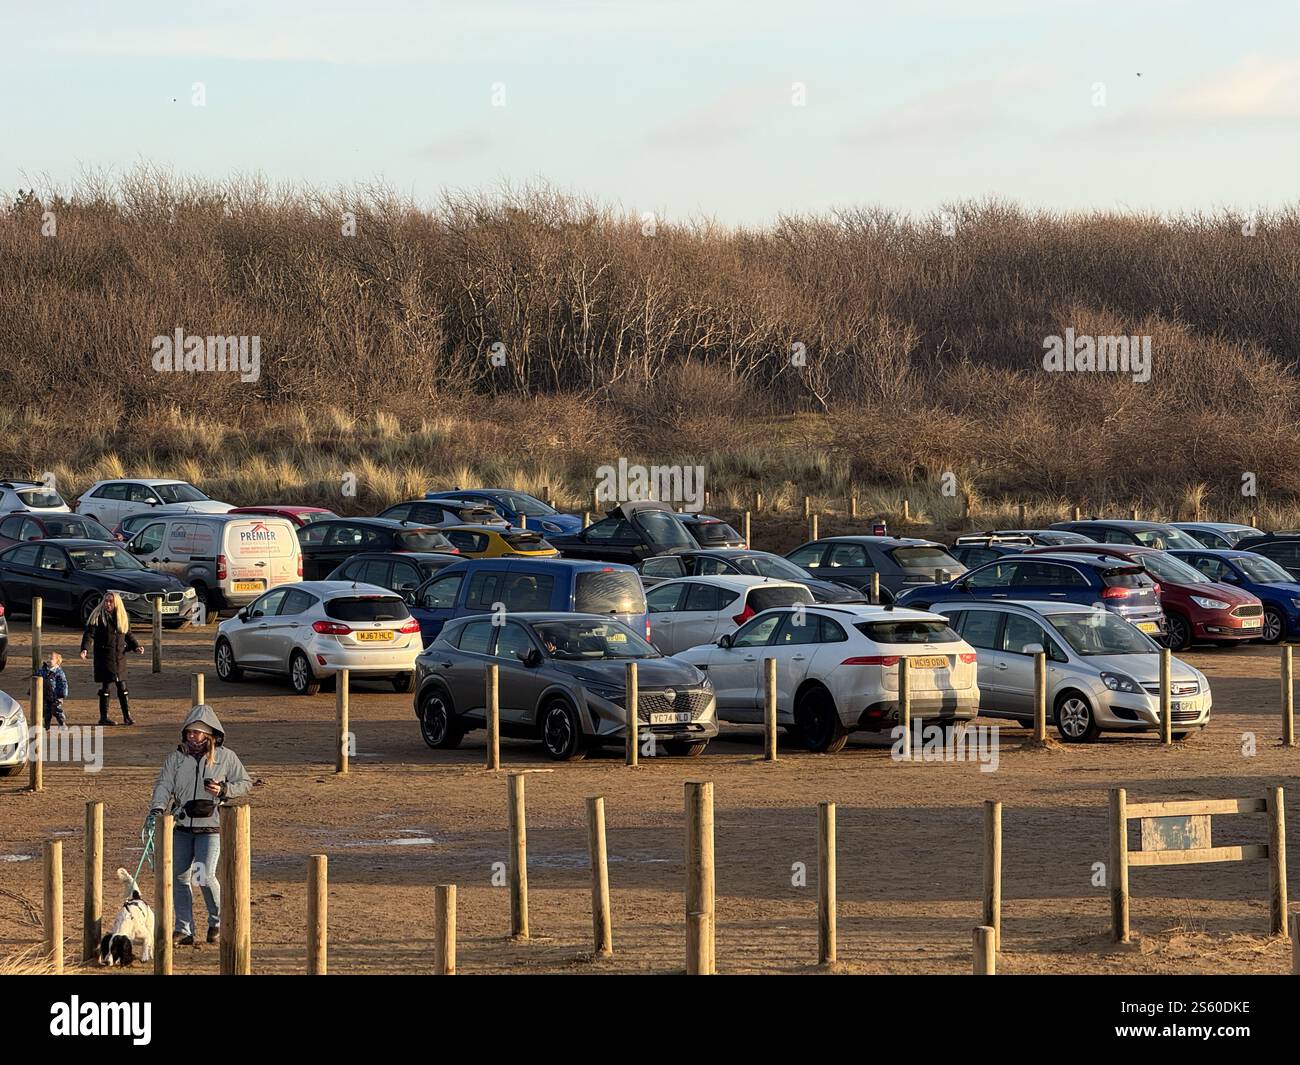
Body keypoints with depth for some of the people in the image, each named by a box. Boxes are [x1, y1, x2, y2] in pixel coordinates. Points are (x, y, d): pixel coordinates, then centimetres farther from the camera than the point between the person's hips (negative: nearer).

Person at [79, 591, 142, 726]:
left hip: (120, 657, 4)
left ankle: (127, 716, 10)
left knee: (122, 687, 4)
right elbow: (89, 634, -10)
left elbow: (128, 635, 20)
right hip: (104, 657, -4)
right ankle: (103, 717, 6)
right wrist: (85, 648, -24)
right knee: (104, 686, -1)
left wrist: (136, 647, 5)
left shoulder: (123, 618, 11)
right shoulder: (98, 616, -4)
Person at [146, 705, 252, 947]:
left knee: (204, 876, -15)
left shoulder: (225, 757, 1)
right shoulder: (176, 758, 6)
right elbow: (164, 784, -5)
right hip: (181, 827, 4)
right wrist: (156, 810, -22)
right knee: (180, 877, 4)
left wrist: (223, 790, -10)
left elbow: (245, 783, 9)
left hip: (210, 827, -4)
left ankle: (217, 921, 10)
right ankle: (184, 930, 14)